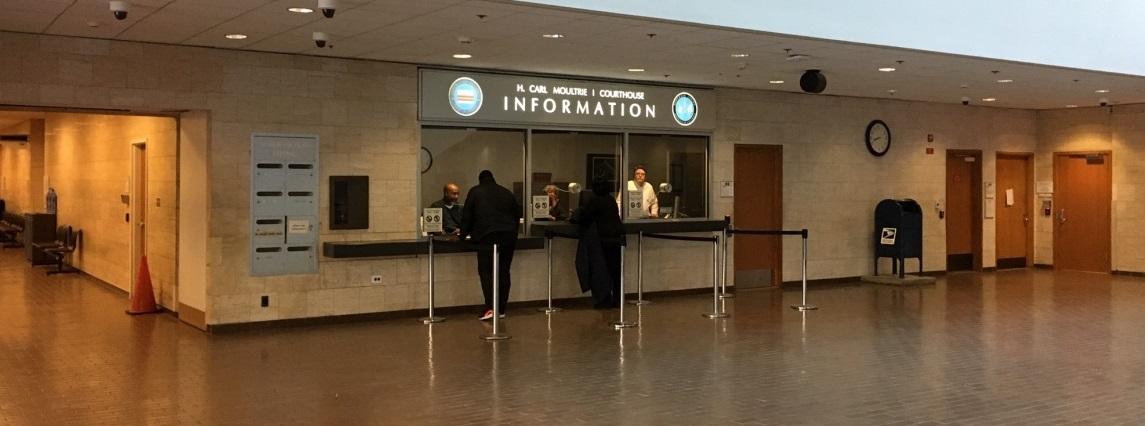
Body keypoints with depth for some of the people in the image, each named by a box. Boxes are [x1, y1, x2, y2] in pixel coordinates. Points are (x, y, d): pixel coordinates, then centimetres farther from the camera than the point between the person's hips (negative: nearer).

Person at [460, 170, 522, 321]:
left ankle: (490, 307, -19)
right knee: (504, 271, 7)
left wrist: (463, 234, 17)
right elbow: (517, 215, 24)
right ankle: (501, 309, 8)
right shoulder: (507, 193, 20)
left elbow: (467, 216, 8)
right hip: (508, 236, 4)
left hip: (487, 235, -4)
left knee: (486, 271, -4)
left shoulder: (475, 192, 10)